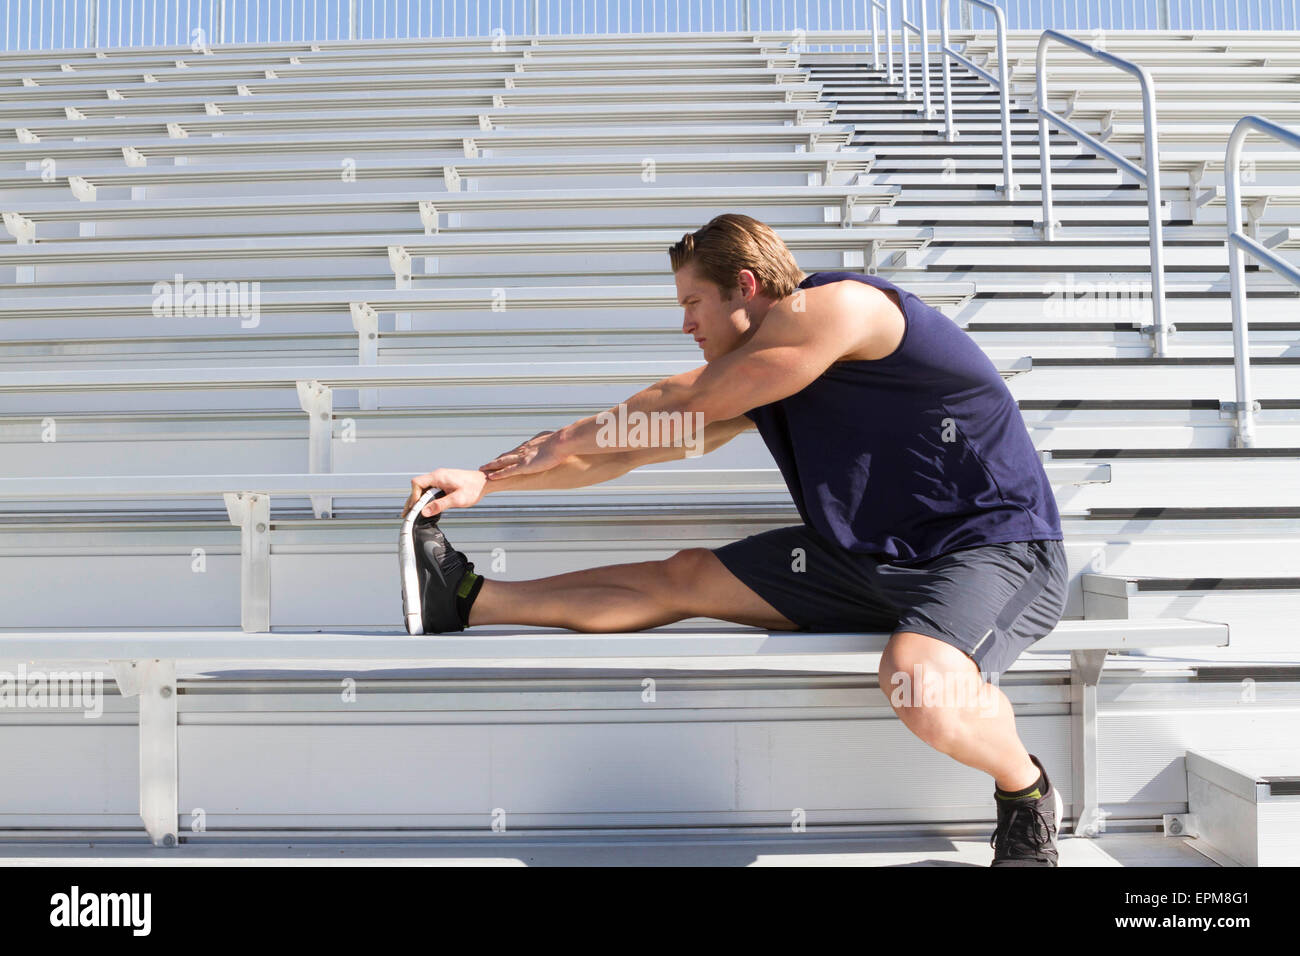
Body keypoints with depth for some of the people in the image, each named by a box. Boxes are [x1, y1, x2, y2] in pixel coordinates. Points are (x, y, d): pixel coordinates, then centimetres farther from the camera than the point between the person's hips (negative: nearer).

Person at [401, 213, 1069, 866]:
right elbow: (641, 447, 15)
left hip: (996, 547, -7)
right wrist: (487, 481, 13)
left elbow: (680, 405, -11)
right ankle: (470, 600, 16)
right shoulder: (749, 383, 10)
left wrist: (565, 440, 4)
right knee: (683, 577, 6)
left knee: (918, 680, -38)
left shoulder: (835, 305, -16)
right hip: (863, 554, 8)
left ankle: (1027, 796, -7)